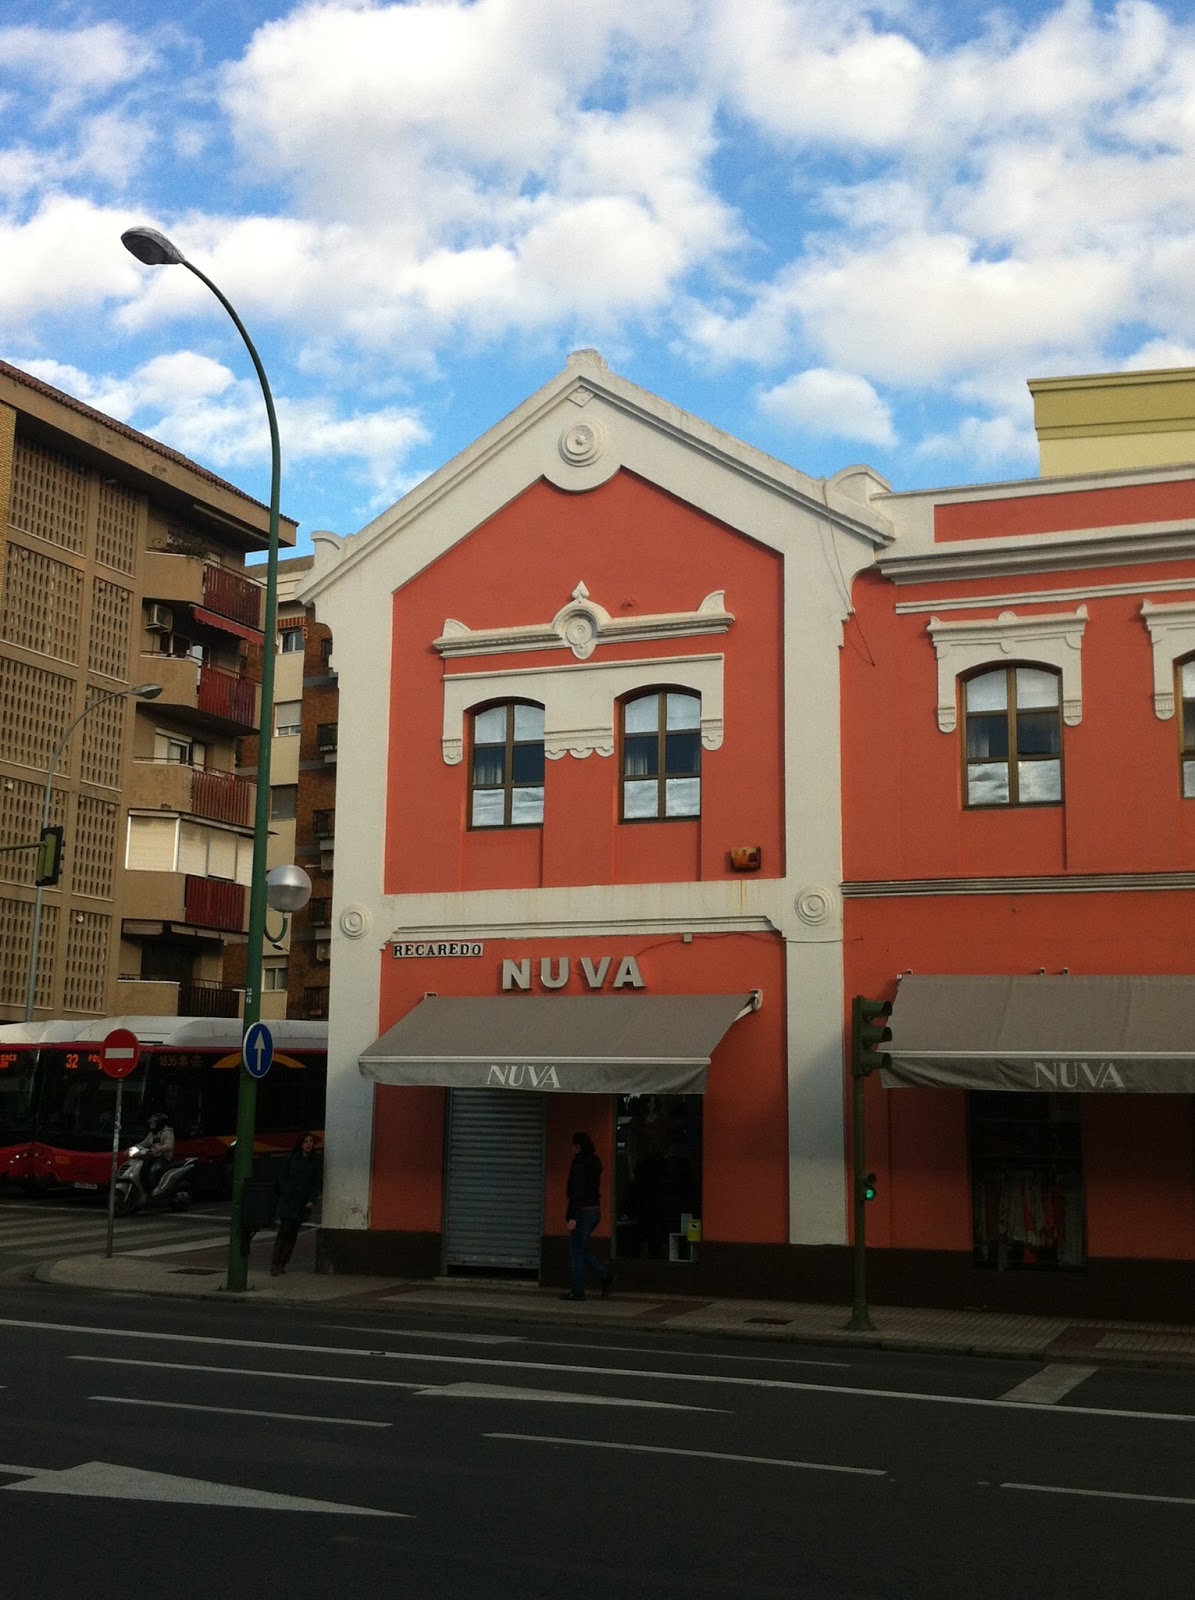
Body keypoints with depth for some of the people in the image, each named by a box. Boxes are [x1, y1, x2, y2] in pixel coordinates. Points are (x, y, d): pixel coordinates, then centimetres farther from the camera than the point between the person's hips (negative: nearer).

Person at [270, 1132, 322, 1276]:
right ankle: (275, 1264, -9)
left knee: (293, 1234, 3)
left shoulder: (317, 1162, 6)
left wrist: (312, 1201, -8)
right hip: (288, 1201, -1)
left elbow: (317, 1183, 4)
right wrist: (283, 1195, -4)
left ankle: (283, 1263, 9)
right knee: (284, 1231, -10)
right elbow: (283, 1178, 7)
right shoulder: (292, 1158, 5)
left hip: (303, 1203, 1)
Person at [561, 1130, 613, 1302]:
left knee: (576, 1251, 0)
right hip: (595, 1210, 9)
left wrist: (572, 1218, -20)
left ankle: (577, 1291, 4)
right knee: (582, 1250, 18)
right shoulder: (595, 1163, 12)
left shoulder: (580, 1164, -15)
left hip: (584, 1211, -9)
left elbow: (577, 1193, -20)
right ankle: (606, 1276, 8)